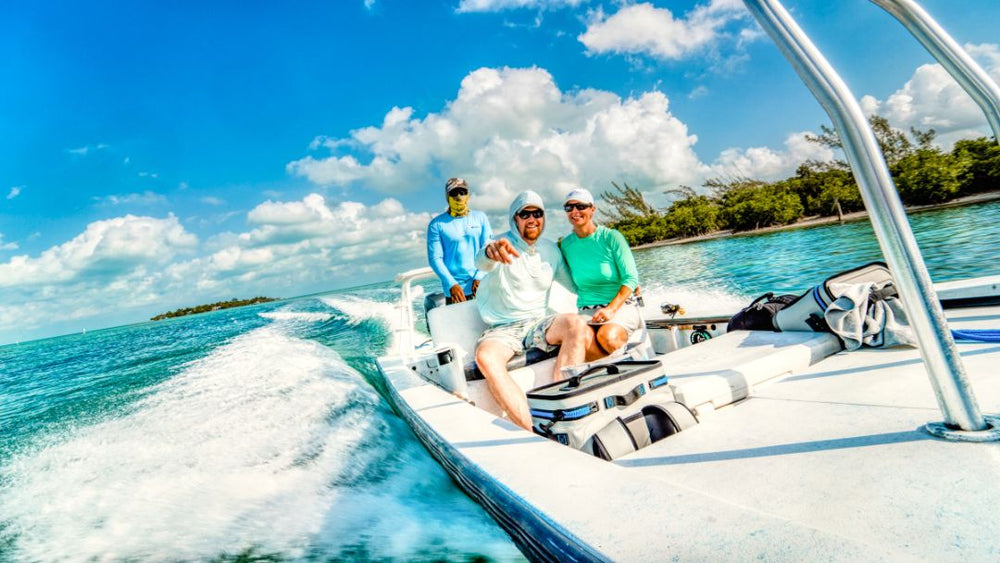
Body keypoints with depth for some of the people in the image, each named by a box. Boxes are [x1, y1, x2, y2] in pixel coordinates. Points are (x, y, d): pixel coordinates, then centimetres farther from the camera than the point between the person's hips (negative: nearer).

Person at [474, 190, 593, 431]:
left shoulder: (551, 250, 11)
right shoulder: (505, 244, -4)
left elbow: (576, 284, 22)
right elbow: (482, 263, -29)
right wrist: (490, 251, -54)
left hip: (538, 322, 3)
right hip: (502, 329, -3)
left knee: (577, 323, -28)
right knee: (486, 357, -35)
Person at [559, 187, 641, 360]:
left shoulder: (611, 237, -4)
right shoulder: (566, 244, 6)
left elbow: (631, 278, -7)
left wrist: (611, 308, -20)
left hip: (621, 305, -2)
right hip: (587, 311, 3)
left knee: (606, 336, -36)